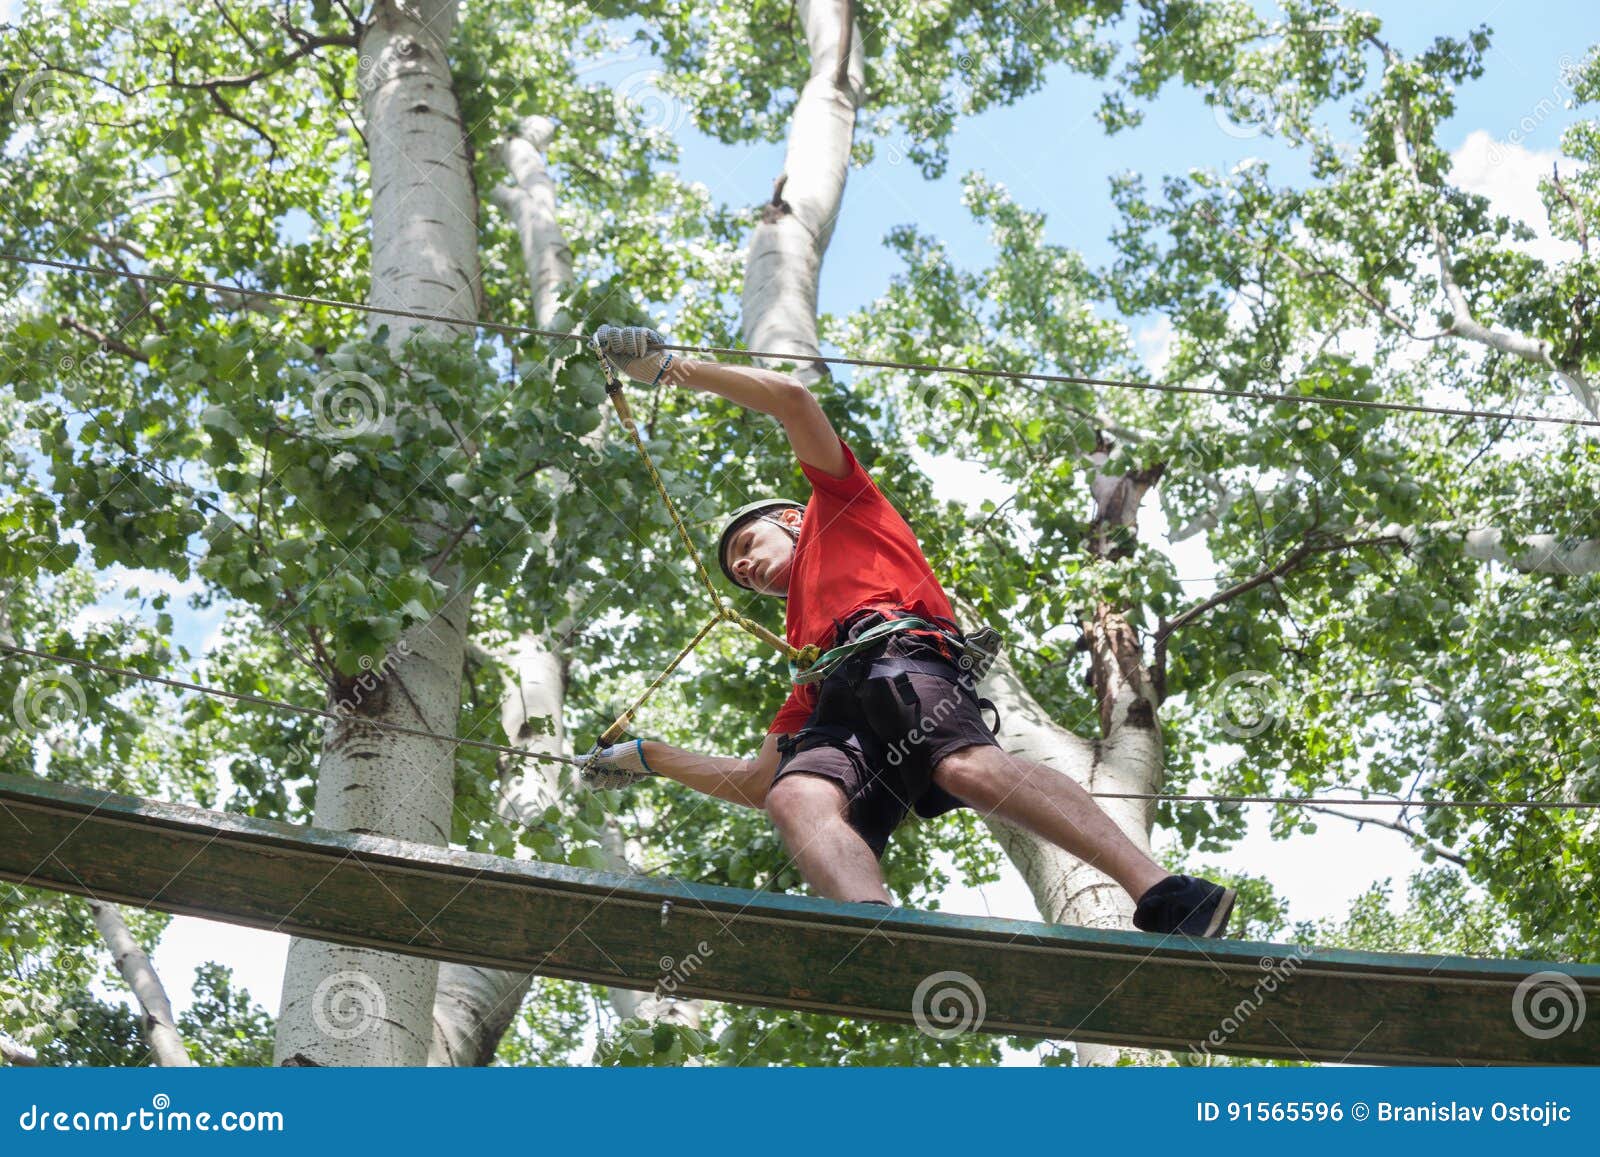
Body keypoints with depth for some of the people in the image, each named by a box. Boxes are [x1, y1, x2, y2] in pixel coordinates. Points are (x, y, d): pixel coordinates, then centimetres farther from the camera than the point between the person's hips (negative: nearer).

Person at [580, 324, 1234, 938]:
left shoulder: (837, 510, 33)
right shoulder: (799, 647, 45)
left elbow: (791, 397, 24)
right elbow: (759, 782, 41)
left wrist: (677, 369, 32)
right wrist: (649, 758, 45)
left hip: (899, 654, -5)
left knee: (969, 767, -38)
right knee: (794, 796, -33)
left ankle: (1166, 898, -52)